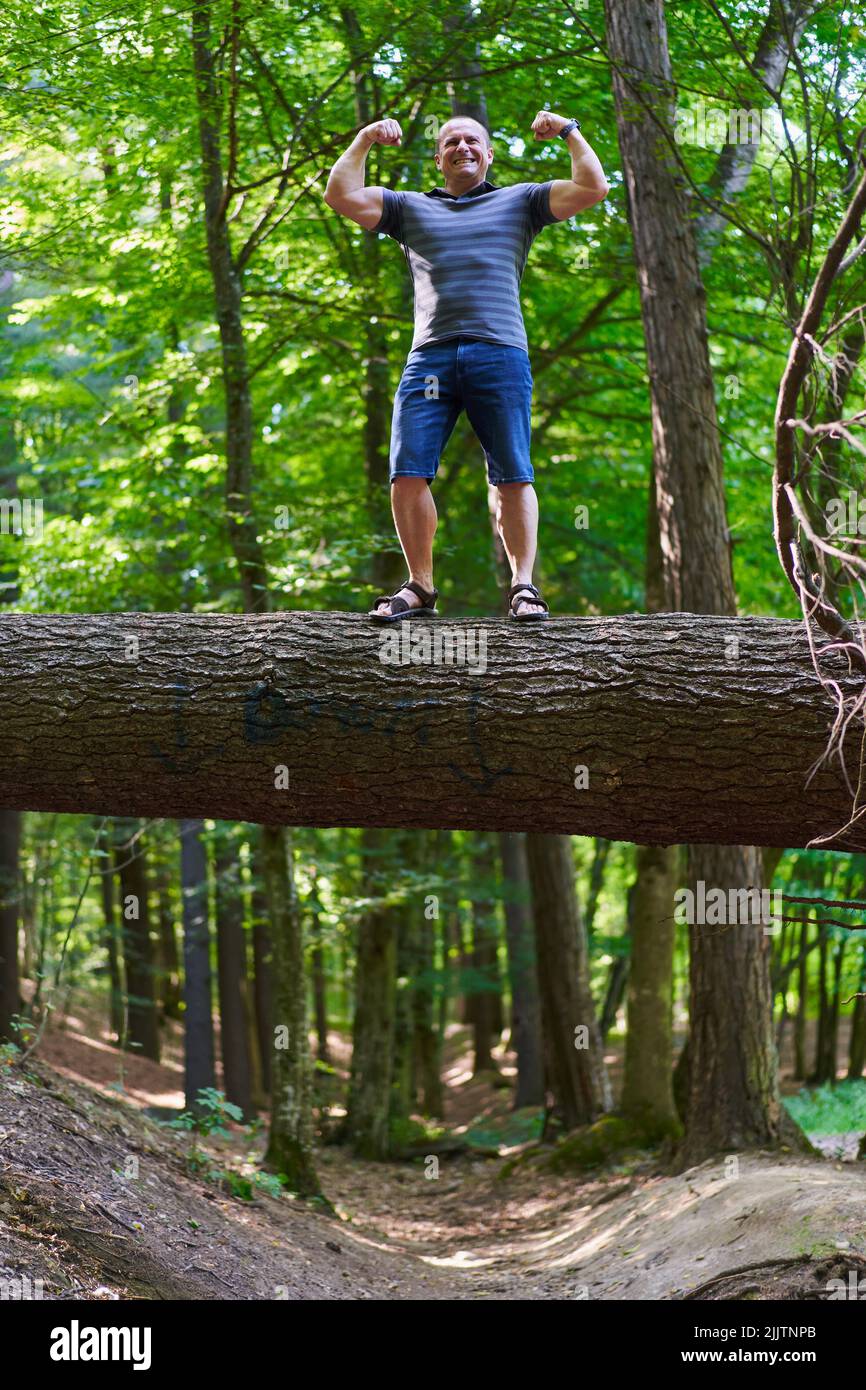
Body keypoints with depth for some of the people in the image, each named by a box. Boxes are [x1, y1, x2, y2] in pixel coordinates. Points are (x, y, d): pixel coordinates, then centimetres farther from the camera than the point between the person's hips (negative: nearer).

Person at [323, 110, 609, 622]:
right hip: (430, 356, 2)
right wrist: (364, 142, 15)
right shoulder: (411, 208, 24)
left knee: (513, 477, -7)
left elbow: (593, 188, 11)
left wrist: (570, 132, 12)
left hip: (500, 354, -2)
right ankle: (420, 586, 1)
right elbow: (342, 196, 17)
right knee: (407, 475, -8)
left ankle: (524, 586, -3)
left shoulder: (519, 201, 19)